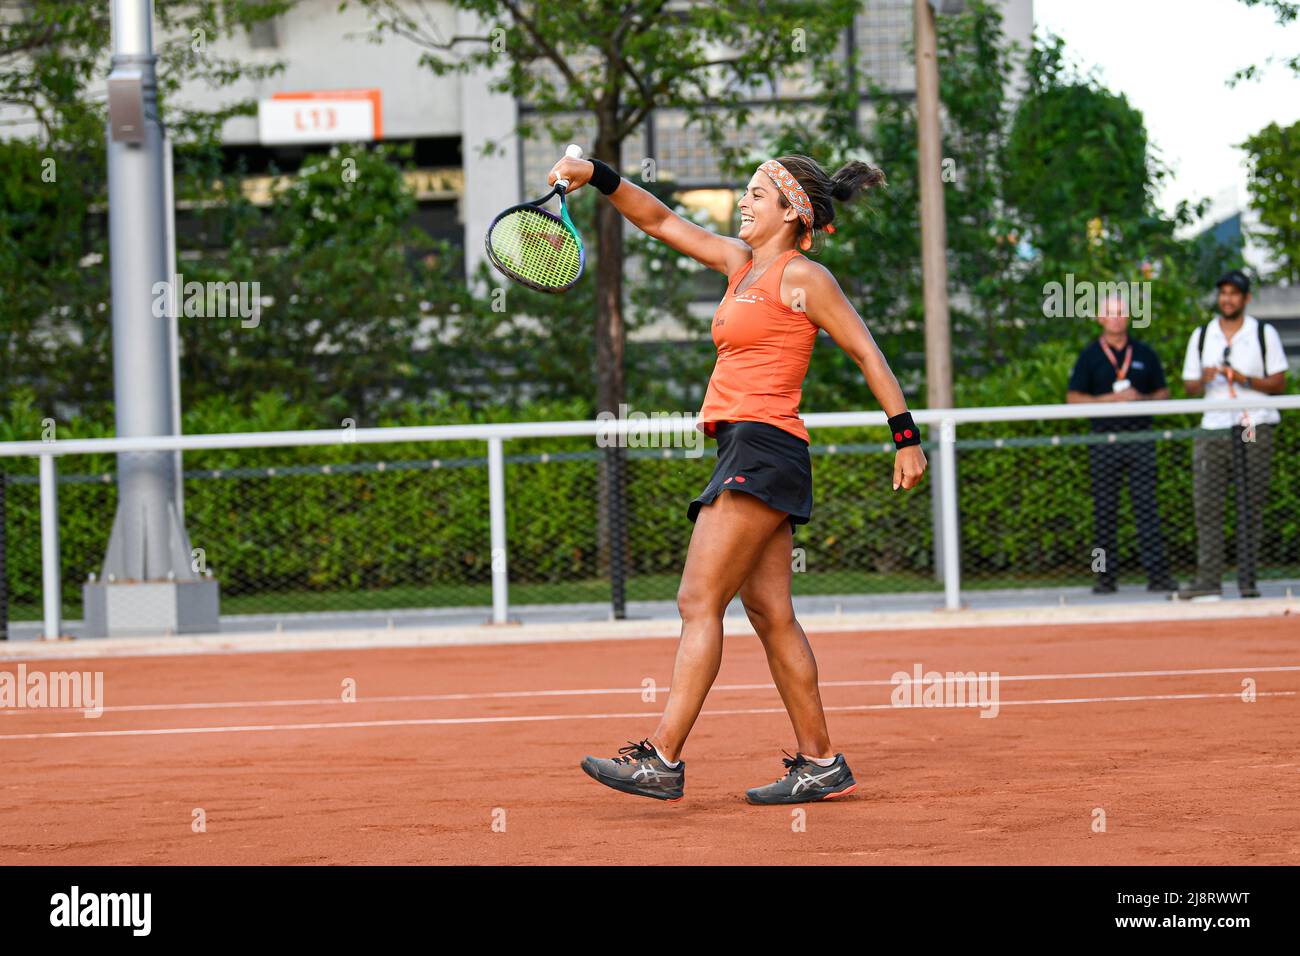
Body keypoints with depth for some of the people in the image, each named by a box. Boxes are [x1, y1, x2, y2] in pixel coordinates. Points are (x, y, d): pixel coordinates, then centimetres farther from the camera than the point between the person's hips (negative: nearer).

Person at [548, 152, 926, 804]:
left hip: (763, 450, -9)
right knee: (769, 613, 6)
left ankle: (663, 759, -16)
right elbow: (660, 221, 23)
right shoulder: (741, 263, 19)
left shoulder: (801, 276, -4)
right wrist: (596, 176, 11)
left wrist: (906, 439, -4)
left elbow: (868, 354, -3)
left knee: (699, 602, -12)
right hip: (746, 456, 9)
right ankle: (821, 763, 9)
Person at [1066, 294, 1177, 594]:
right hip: (1104, 437, -1)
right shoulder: (1090, 355, 6)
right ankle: (1105, 576, 6)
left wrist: (1142, 398, -7)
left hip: (1140, 436, 1)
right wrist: (1112, 398, -11)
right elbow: (1073, 397, 1)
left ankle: (1157, 573, -7)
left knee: (1146, 505, -5)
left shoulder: (1144, 354, 12)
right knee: (1104, 510, 1)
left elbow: (1163, 392, 14)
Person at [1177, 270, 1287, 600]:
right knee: (1206, 504, -6)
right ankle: (1208, 578, -6)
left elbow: (1278, 384, 1)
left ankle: (1248, 580, -2)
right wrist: (1203, 380, -10)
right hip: (1213, 428, 2)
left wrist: (1243, 379, -13)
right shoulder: (1201, 336, 13)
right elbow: (1190, 389, 13)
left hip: (1255, 428, -2)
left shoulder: (1265, 334, 6)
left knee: (1251, 505, -4)